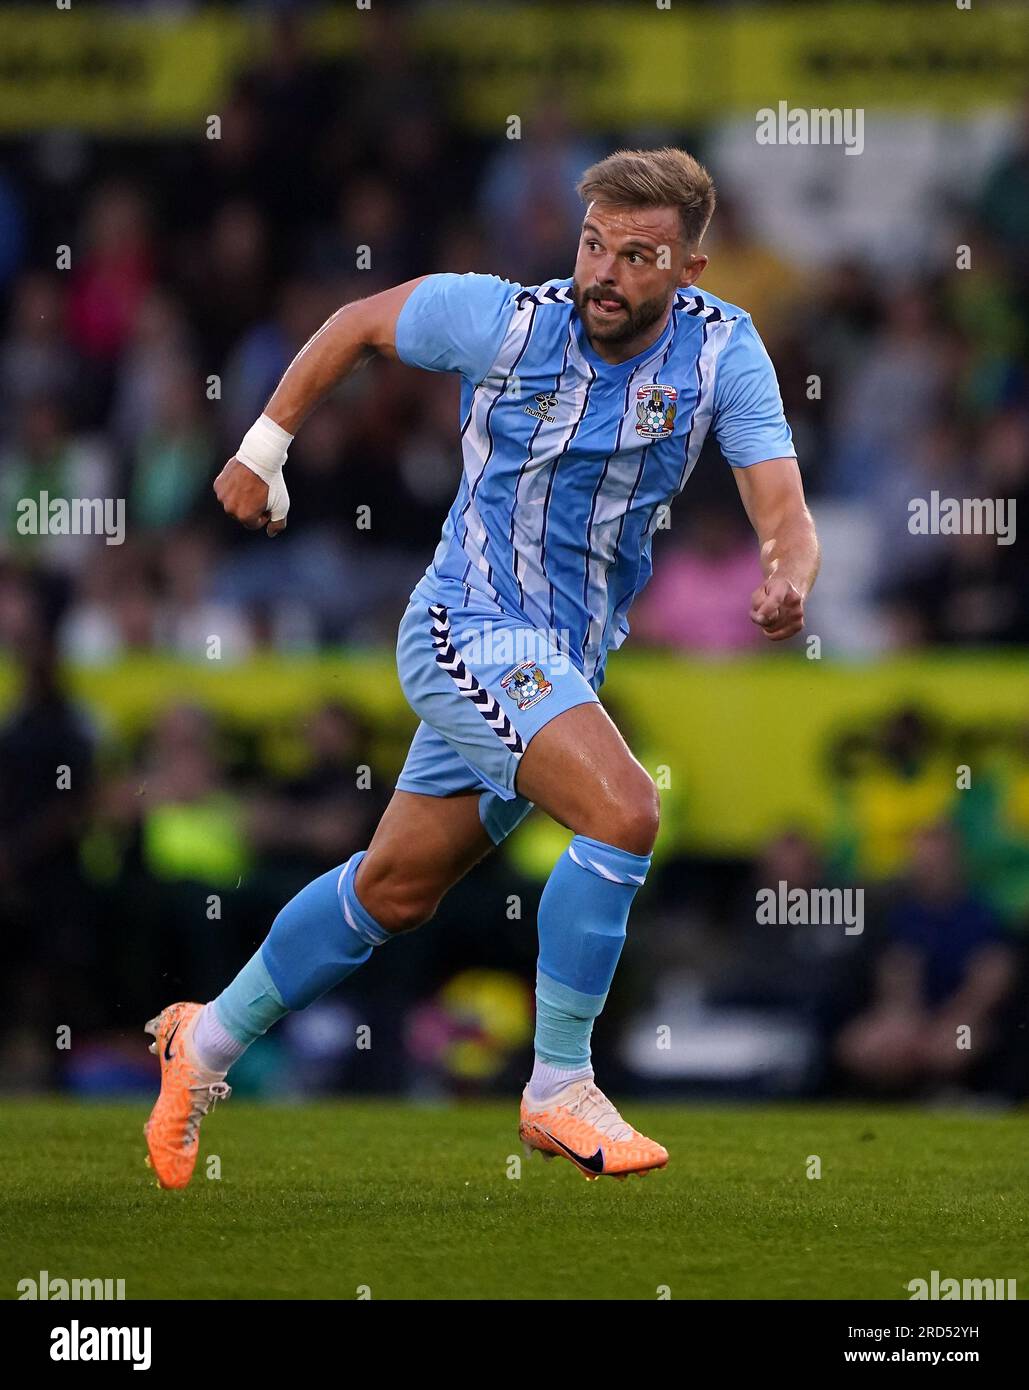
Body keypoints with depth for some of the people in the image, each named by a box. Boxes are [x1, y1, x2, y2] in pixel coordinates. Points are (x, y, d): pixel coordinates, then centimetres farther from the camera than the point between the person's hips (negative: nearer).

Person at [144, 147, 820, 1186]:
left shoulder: (721, 349, -8)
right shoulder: (503, 320, -15)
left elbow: (783, 516, -14)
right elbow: (361, 322, 4)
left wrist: (786, 581, -37)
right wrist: (261, 449, 7)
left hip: (565, 667, 5)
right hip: (472, 627, -5)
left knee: (394, 892, 17)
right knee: (622, 813, -26)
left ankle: (207, 1041, 35)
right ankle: (558, 1089, -15)